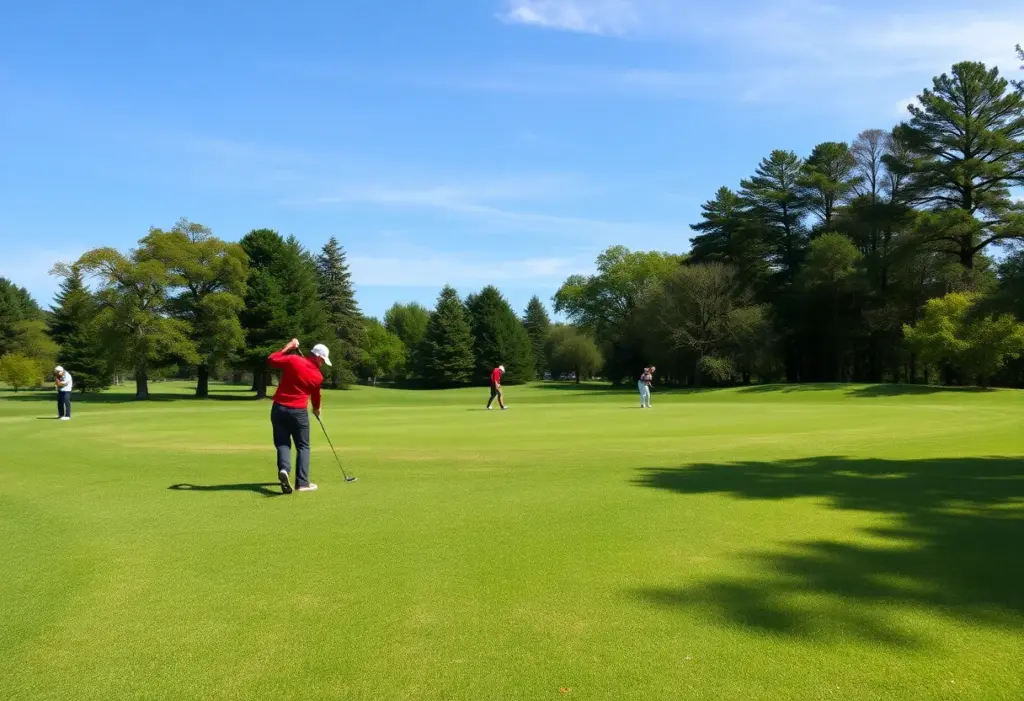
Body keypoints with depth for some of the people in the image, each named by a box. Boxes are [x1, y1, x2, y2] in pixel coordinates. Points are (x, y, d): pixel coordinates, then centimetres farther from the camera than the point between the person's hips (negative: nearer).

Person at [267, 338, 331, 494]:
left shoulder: (292, 360, -4)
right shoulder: (318, 376, -1)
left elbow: (271, 360, 7)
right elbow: (316, 396, 15)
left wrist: (288, 347, 16)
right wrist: (317, 408, 37)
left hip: (279, 408, 2)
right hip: (298, 412, -2)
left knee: (282, 444, 9)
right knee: (303, 446, 10)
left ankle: (283, 469, -18)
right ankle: (302, 482, 2)